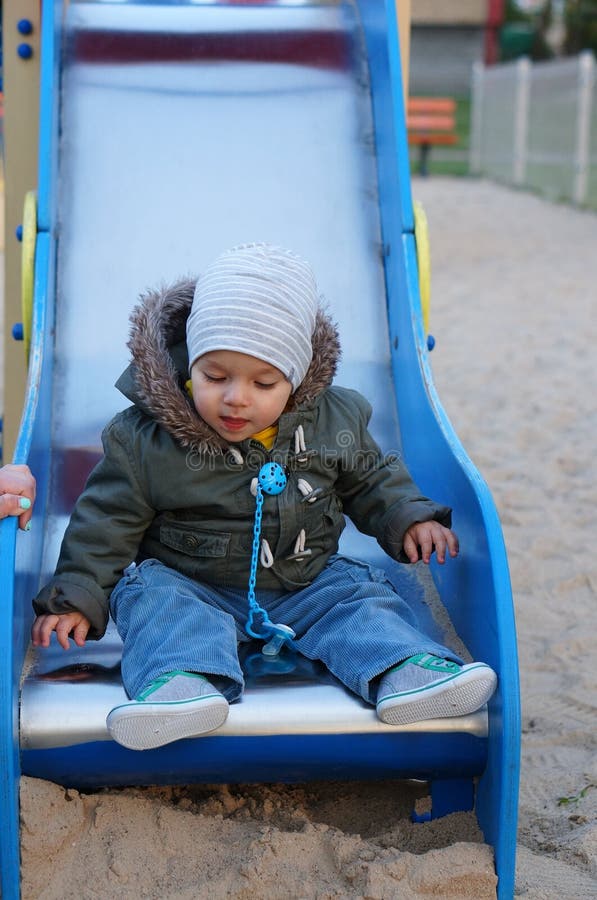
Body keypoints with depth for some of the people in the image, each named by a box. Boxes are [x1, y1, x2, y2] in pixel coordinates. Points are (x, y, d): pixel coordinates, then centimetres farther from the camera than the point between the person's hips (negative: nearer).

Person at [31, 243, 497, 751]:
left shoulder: (334, 421, -6)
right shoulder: (145, 438, -14)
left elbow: (371, 480, 12)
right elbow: (108, 520, -6)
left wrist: (409, 519, -3)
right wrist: (77, 598, -11)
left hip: (305, 584, 3)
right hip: (189, 586, -2)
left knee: (361, 599, -17)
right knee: (155, 597, -29)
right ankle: (183, 681, -50)